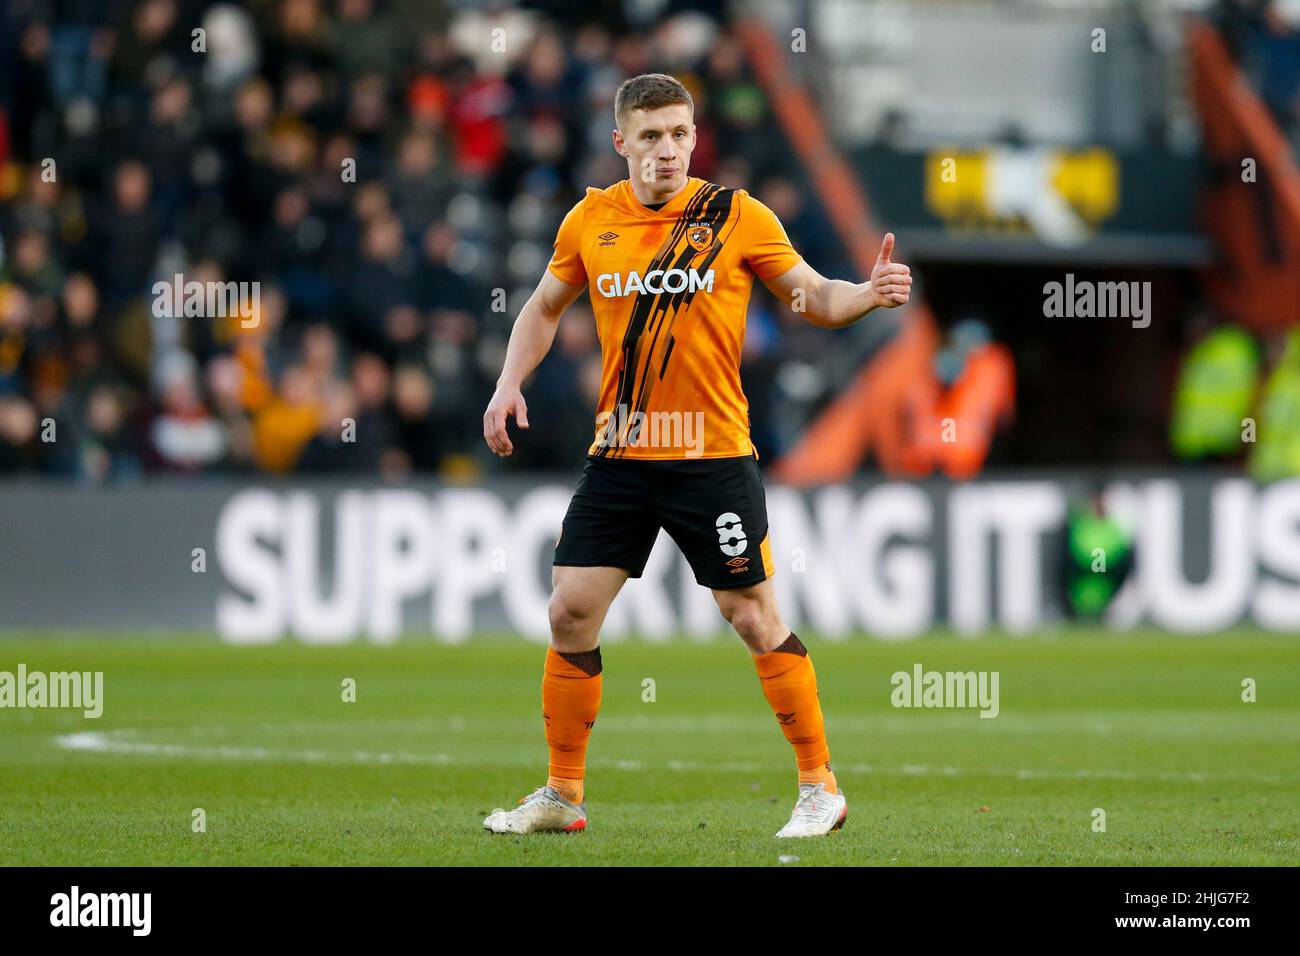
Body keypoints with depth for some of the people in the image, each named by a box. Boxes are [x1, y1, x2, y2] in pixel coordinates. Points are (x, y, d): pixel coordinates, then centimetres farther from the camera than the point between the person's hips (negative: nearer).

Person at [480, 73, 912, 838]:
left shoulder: (737, 216, -4)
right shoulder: (591, 222, 4)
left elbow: (815, 298, 1)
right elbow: (544, 307, 19)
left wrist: (870, 293, -20)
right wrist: (511, 382, 5)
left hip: (713, 454, -3)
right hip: (619, 455, 3)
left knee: (755, 618, -3)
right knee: (572, 610, 0)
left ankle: (821, 787, 10)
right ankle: (563, 795, 13)